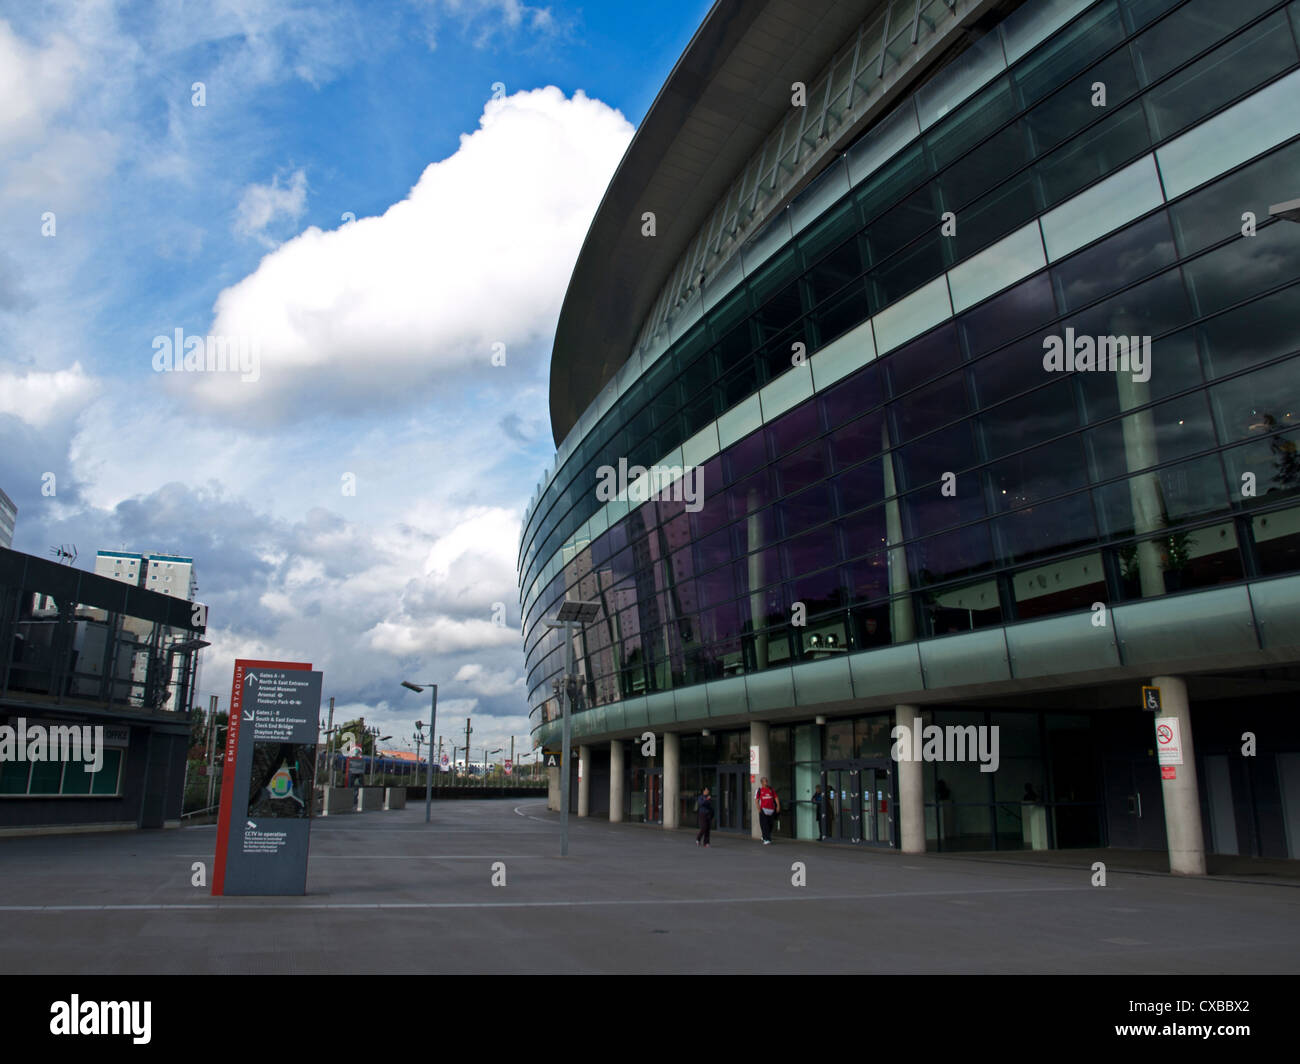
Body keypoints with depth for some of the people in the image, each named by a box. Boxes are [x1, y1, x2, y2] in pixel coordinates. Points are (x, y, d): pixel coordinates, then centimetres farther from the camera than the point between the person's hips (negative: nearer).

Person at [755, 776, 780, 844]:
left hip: (771, 810, 3)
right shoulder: (759, 790, 4)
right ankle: (766, 840, -10)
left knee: (770, 825, 8)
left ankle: (764, 837, 28)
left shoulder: (771, 789, 13)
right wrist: (759, 808, -11)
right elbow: (756, 800, 1)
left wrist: (778, 806, -3)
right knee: (765, 826, -10)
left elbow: (776, 798, 11)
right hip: (763, 810, -3)